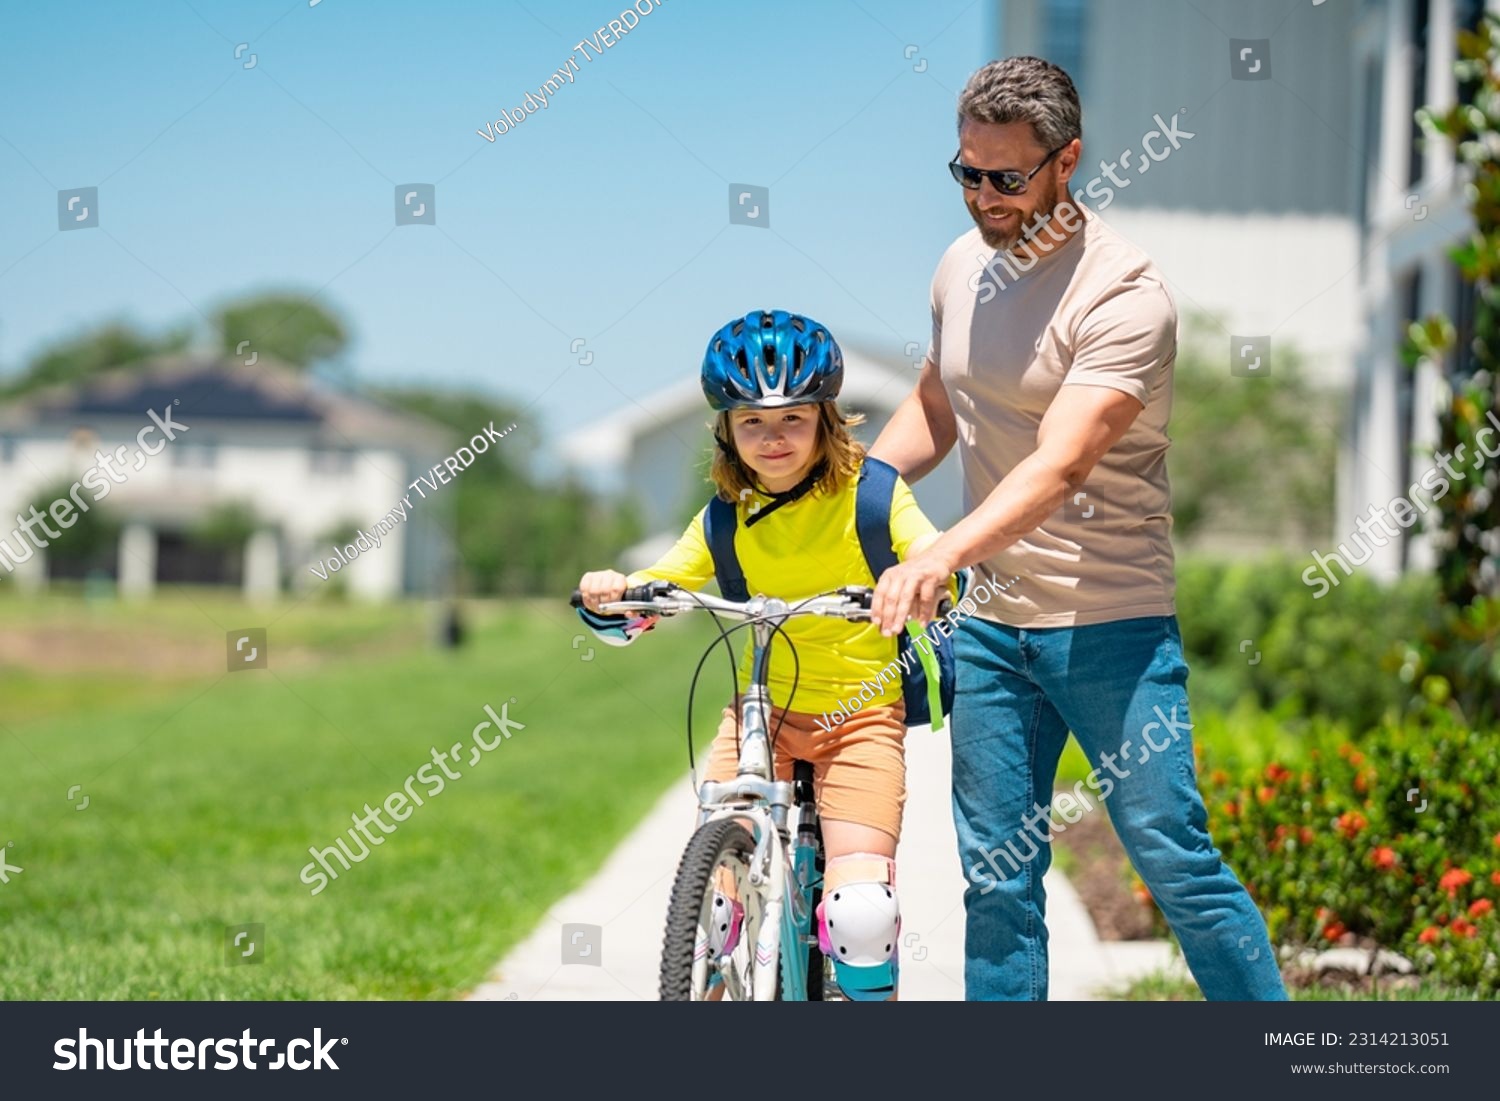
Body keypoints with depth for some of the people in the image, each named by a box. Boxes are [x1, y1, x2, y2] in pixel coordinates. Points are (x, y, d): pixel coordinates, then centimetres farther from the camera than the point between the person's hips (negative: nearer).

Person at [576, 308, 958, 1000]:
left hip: (861, 715, -3)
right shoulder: (726, 520, 2)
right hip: (762, 711, 3)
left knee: (860, 913, -17)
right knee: (707, 899, -10)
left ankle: (870, 992, 10)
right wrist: (608, 597, -19)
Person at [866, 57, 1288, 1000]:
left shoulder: (1125, 295, -16)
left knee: (1176, 862, -5)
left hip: (1110, 619, -6)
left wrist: (941, 556, -42)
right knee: (996, 877, 7)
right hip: (988, 622, 6)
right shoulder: (964, 267, 7)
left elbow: (1058, 467, -28)